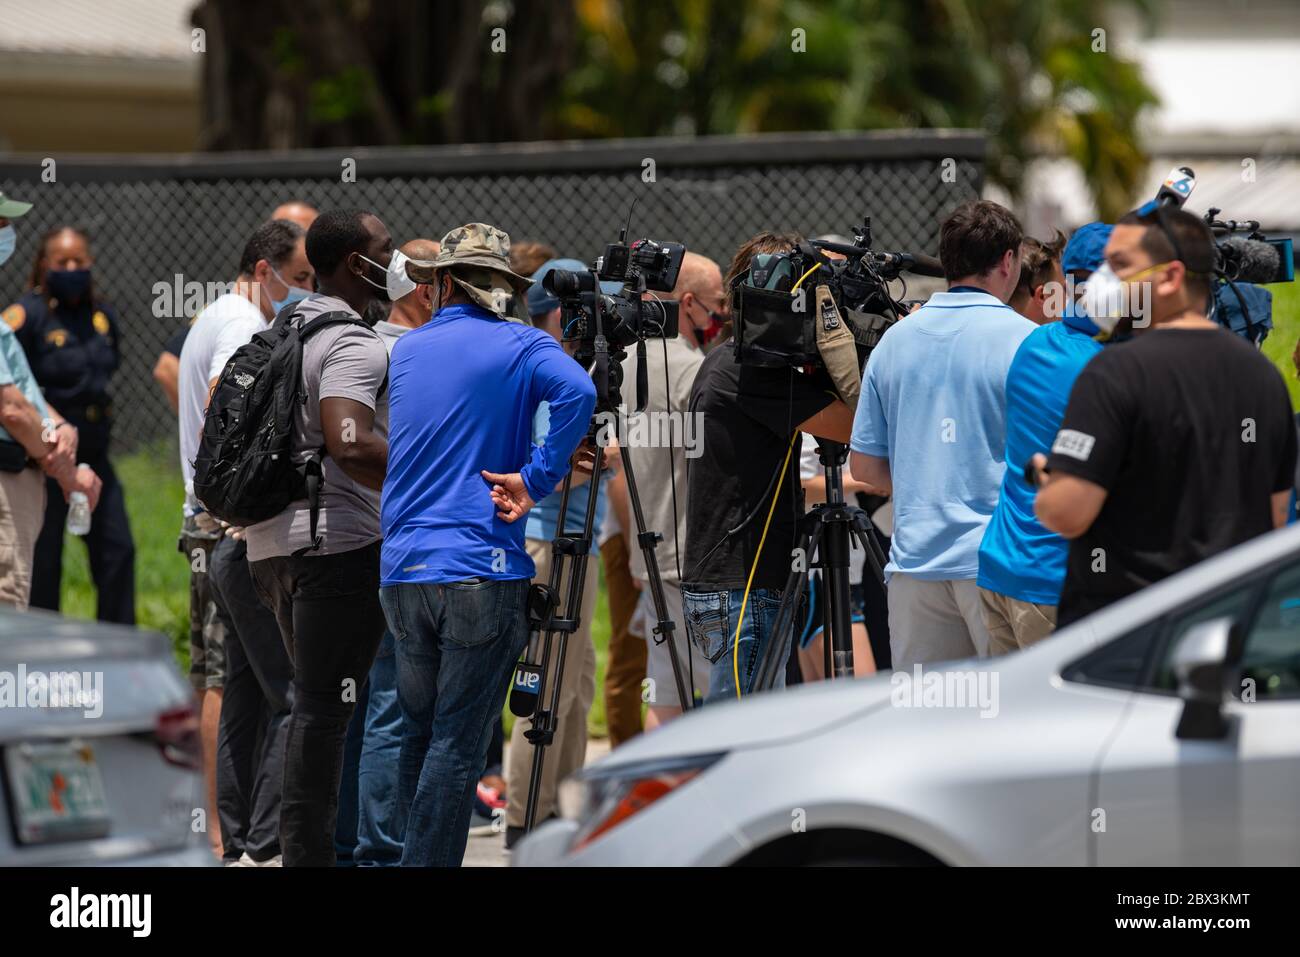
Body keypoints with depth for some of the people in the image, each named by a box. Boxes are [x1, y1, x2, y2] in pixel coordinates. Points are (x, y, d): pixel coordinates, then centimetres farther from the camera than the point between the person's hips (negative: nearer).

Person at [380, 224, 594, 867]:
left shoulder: (405, 349, 14)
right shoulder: (521, 346, -1)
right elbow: (576, 392, -22)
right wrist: (536, 480, -13)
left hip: (402, 571, 5)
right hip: (483, 571, -5)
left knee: (418, 733, 16)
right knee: (458, 746, -4)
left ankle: (410, 852, 20)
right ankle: (431, 862, -8)